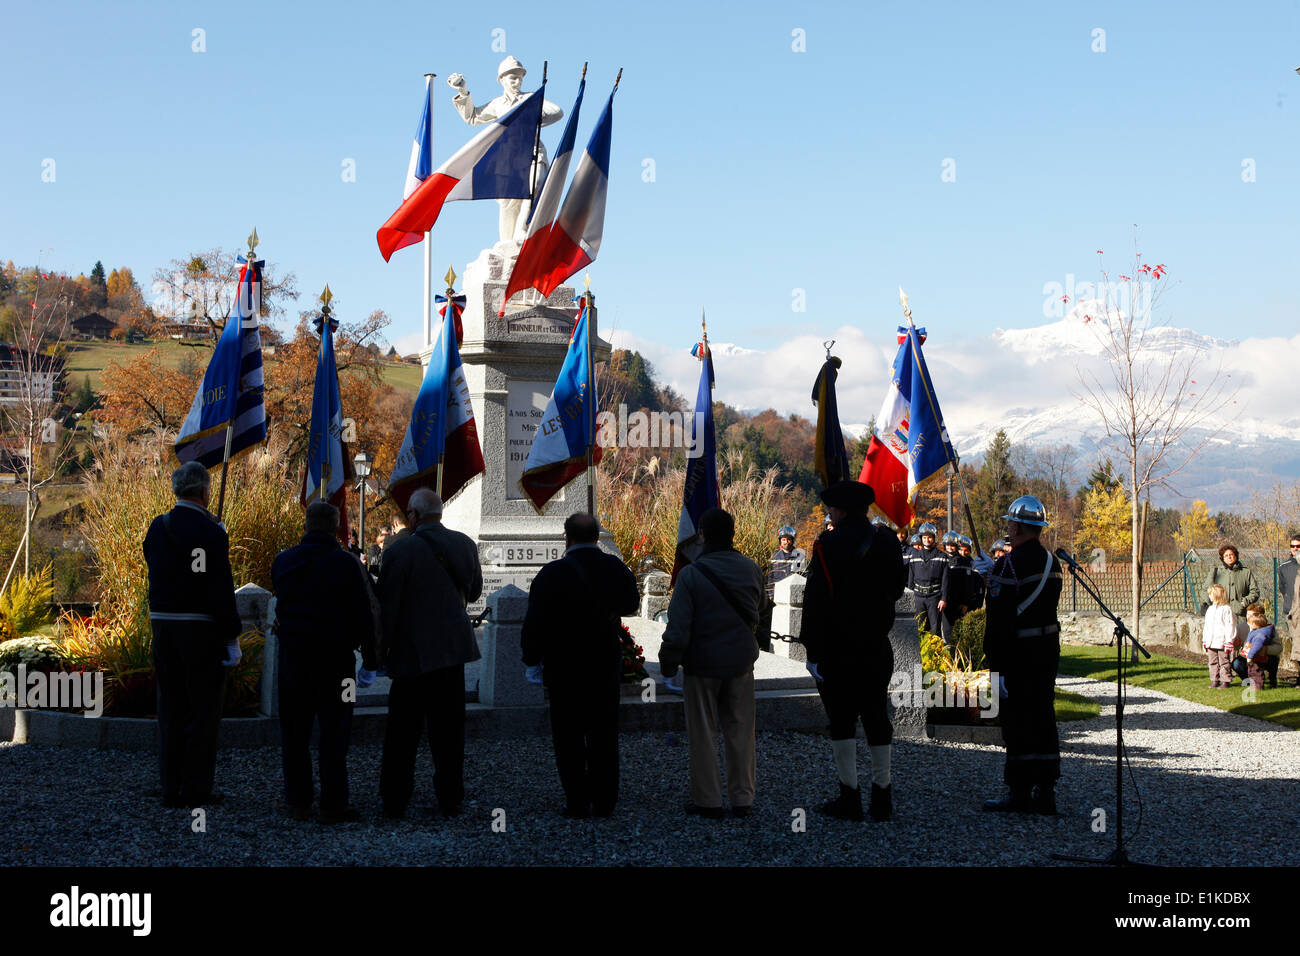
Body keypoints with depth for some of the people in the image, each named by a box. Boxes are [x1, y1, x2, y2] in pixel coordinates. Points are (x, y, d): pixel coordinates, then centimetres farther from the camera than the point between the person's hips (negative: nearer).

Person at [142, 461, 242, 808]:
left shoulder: (157, 528, 6)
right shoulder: (210, 532, -13)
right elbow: (221, 590, -15)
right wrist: (232, 638, -10)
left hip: (162, 623, 6)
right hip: (201, 626, -6)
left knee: (171, 707, 13)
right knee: (203, 709, 2)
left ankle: (171, 787, 16)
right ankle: (197, 789, 4)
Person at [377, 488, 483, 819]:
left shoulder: (399, 551, -13)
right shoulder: (465, 545, 2)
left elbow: (387, 606, -11)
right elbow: (473, 593, 15)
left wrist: (382, 649, 0)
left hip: (413, 653, -4)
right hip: (454, 649, 4)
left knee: (402, 733, 6)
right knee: (449, 730, 10)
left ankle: (394, 803, 11)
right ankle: (450, 800, 14)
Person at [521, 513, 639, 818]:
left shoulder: (553, 574, -13)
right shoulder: (616, 569, 0)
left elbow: (535, 622, -11)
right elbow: (630, 604, 19)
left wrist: (532, 660, 0)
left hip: (565, 668, -4)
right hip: (607, 667, 4)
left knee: (569, 737, 4)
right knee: (604, 736, 11)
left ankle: (577, 802, 3)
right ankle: (604, 801, 13)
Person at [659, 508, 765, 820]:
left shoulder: (690, 574, -15)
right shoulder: (750, 569, -1)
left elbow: (678, 627, -17)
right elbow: (758, 609, 14)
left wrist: (668, 664, -6)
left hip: (703, 663, -4)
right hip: (742, 660, 4)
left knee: (704, 734, 7)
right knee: (740, 730, 12)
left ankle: (708, 800, 12)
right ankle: (743, 798, 17)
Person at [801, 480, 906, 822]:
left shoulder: (829, 545, -12)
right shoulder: (887, 542, 4)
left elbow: (816, 601, -14)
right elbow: (896, 589, 14)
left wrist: (812, 649, -10)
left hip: (837, 650, -5)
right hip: (877, 649, 5)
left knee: (842, 720, 1)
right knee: (877, 717, 10)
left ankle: (850, 797, 1)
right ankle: (882, 798, 13)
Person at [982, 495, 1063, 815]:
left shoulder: (1009, 565, -16)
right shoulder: (1051, 561, 9)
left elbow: (999, 619, -19)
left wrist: (996, 666, -17)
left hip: (1018, 653, -7)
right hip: (1049, 647, 7)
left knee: (1017, 721, 0)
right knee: (1043, 717, 12)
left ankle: (1020, 794, 4)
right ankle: (1044, 792, 14)